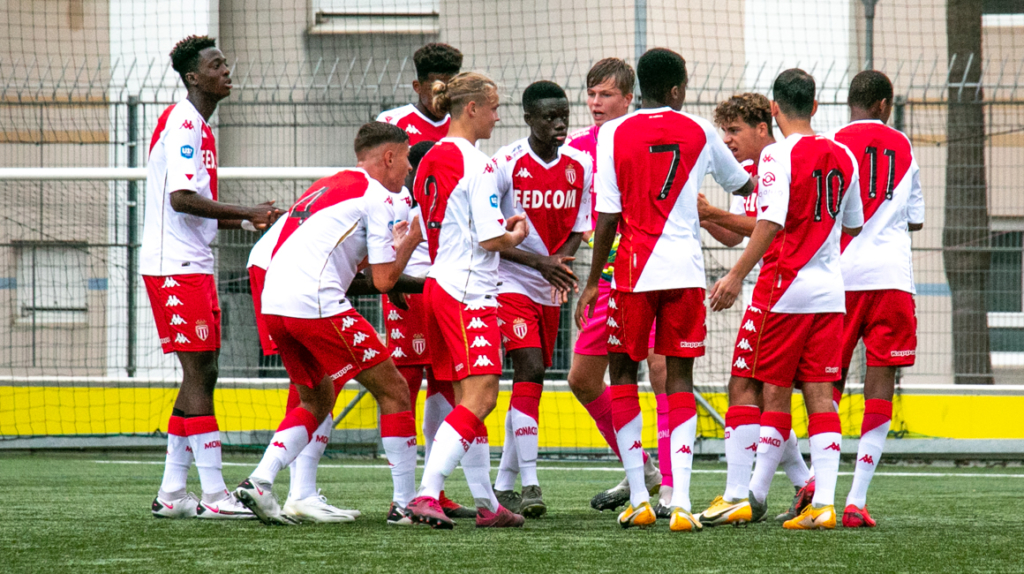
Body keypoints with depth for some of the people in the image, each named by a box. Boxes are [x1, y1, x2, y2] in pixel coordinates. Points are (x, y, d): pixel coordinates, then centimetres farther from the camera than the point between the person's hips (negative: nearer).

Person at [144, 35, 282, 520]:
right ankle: (214, 494, -12)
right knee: (198, 373, -11)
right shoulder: (183, 122, -12)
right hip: (175, 266, -10)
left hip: (193, 266, 10)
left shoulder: (200, 127, 19)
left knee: (202, 375, 9)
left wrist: (248, 222, 12)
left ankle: (171, 493, 12)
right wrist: (247, 213, -18)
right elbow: (181, 198, -22)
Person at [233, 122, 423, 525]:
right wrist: (408, 243, 17)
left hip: (273, 306, 8)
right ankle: (405, 503, 3)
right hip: (316, 305, -8)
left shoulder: (325, 187, 26)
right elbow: (384, 280, -1)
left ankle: (259, 481, 6)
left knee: (316, 402, 23)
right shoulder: (376, 197, 1)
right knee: (392, 391, 3)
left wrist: (387, 247, 34)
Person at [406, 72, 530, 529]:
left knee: (469, 400, 12)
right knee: (479, 398, -13)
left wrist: (500, 228, 17)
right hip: (468, 292, -9)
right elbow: (491, 239, -16)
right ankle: (427, 494, -23)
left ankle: (486, 504, 17)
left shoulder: (431, 160, 13)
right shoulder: (475, 164, -13)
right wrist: (516, 235, 5)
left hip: (440, 284, 9)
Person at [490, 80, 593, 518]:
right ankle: (530, 484, -20)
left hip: (550, 290, 6)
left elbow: (578, 227, 11)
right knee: (530, 371, -18)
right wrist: (539, 261, -20)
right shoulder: (505, 164, -12)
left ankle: (504, 484, 18)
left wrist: (560, 261, -11)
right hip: (510, 283, -6)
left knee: (532, 380, 8)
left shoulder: (579, 166, 3)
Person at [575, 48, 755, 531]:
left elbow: (607, 218, -5)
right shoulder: (699, 133, 5)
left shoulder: (614, 134, -2)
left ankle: (638, 497, 6)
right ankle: (680, 501, -7)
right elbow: (741, 185, 22)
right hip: (686, 270, 1)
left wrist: (592, 282, 3)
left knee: (623, 373, 12)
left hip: (633, 272, -1)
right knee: (679, 380, 4)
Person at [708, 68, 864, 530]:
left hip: (784, 288, -5)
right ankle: (823, 502, -5)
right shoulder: (842, 157, 10)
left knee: (774, 392, 2)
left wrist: (737, 275, -19)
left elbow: (770, 223, -20)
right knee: (820, 396, 2)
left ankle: (756, 495, 8)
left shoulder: (779, 155, -10)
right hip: (830, 290, 5)